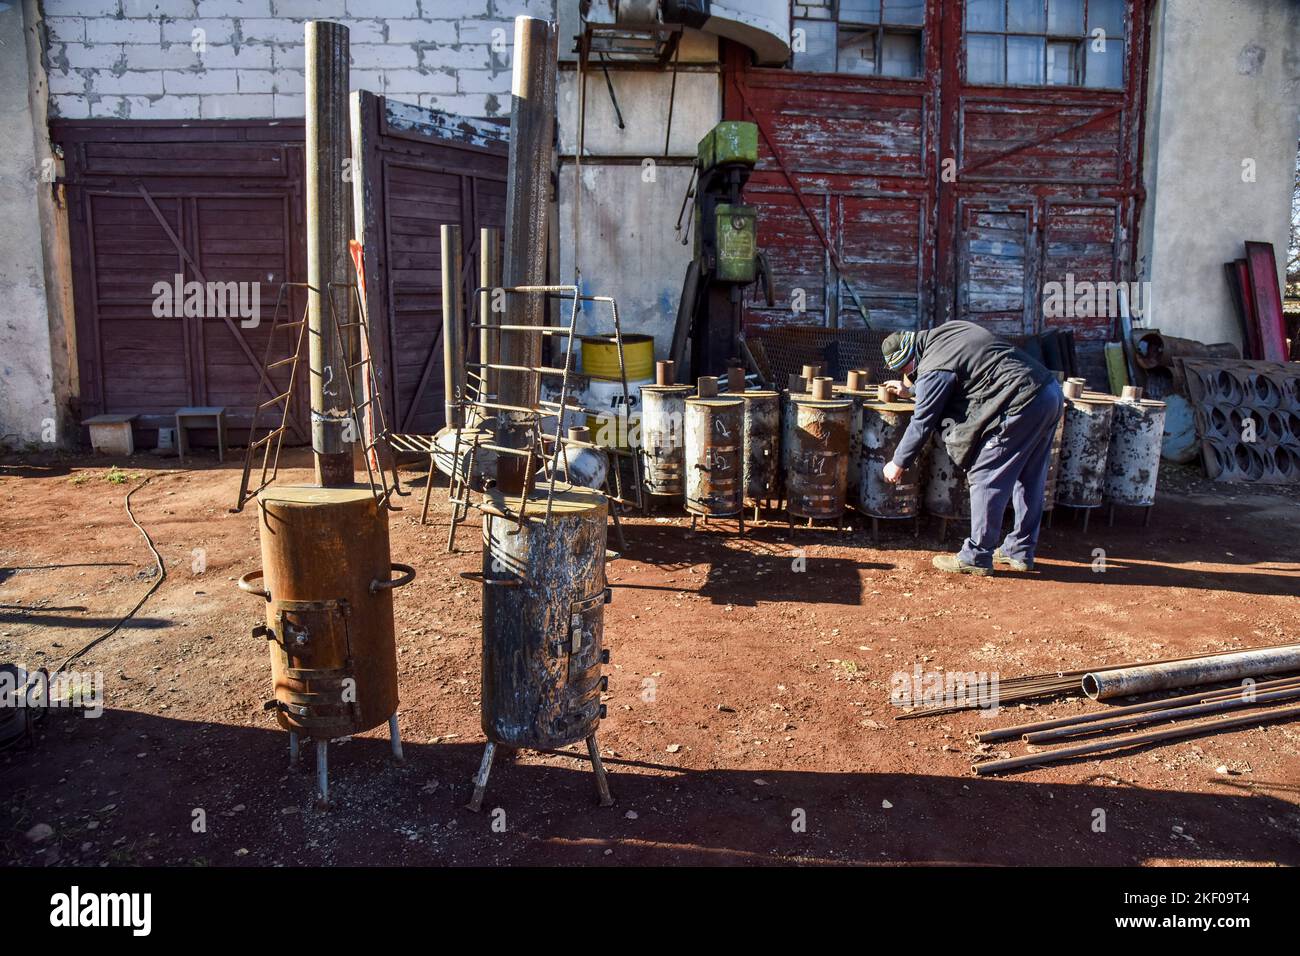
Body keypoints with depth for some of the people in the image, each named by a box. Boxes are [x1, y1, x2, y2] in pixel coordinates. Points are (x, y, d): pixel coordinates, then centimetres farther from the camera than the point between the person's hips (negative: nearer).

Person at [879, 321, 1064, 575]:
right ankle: (1020, 551, 28)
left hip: (1023, 405, -10)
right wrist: (911, 389, 39)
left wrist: (898, 463, 6)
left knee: (985, 478, -1)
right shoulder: (948, 329, 16)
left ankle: (976, 557, 5)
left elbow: (922, 423, -5)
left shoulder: (934, 369, -11)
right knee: (1029, 480, 17)